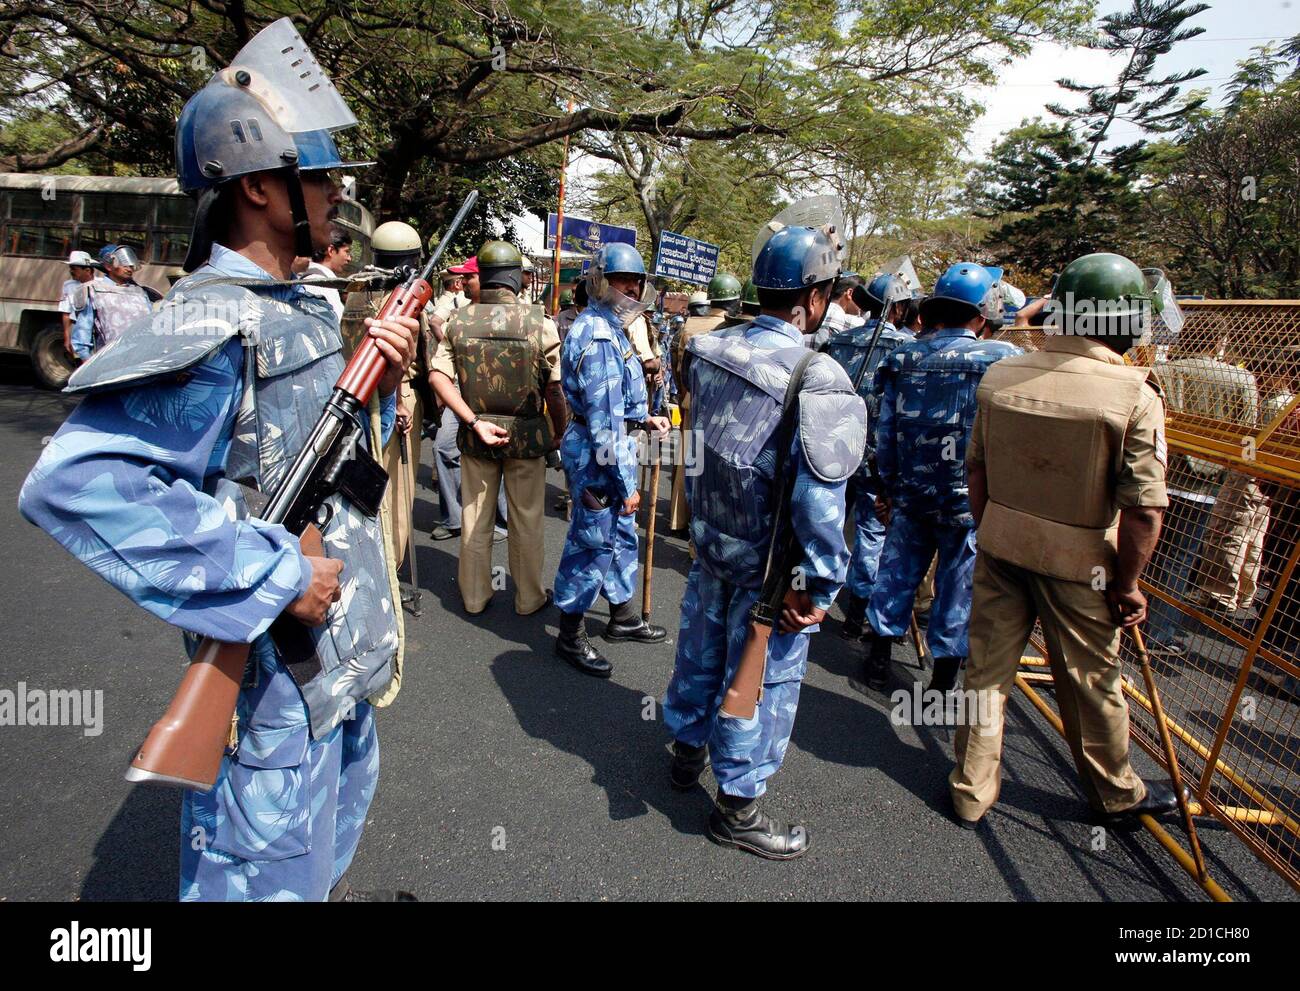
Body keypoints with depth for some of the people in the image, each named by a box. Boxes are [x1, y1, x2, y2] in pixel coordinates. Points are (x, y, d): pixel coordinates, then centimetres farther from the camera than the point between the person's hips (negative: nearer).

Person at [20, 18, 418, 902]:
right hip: (280, 672, -9)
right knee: (267, 871, 9)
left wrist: (381, 385, -4)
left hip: (346, 640, 9)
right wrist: (276, 576, -30)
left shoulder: (306, 309, 7)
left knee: (341, 804, 30)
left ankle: (331, 886, 55)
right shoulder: (210, 324, -22)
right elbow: (73, 480, -31)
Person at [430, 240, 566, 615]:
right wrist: (559, 434, 2)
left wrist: (475, 422, -13)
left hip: (475, 435, 2)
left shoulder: (459, 320, -4)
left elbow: (437, 376, -12)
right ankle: (528, 598, 25)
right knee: (526, 520, 12)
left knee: (475, 517, 15)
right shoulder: (540, 323, -12)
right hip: (526, 435, -2)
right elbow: (555, 389, -11)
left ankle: (474, 596, 28)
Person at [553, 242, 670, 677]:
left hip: (614, 446, 11)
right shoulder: (598, 335, -21)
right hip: (597, 453, -11)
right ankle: (570, 635, 16)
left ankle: (622, 616, 37)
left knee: (622, 534, 20)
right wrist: (625, 482, -21)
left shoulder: (609, 327, 13)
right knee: (591, 543, 1)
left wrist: (643, 418, 7)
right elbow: (603, 419, -24)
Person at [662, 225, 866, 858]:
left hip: (708, 539, 7)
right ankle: (736, 805, 27)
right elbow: (820, 499, -26)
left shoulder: (709, 350, -3)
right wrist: (820, 586, -17)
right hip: (768, 564, -7)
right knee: (761, 677, 10)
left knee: (700, 647, 24)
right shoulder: (819, 382, -25)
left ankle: (687, 750, 47)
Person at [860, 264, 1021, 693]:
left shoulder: (902, 360, -1)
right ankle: (944, 678, 23)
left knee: (897, 572, 17)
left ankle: (878, 659, 29)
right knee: (958, 587, 10)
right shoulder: (1003, 361, -13)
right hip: (970, 499, -3)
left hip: (910, 496, 3)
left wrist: (887, 488, 15)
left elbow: (885, 434, 5)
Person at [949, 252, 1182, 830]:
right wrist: (1127, 584, -5)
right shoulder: (1135, 396, -17)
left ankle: (972, 793, 27)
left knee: (988, 669, 15)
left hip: (1002, 544, 4)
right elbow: (1144, 509, -17)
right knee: (1091, 680, 15)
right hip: (1079, 560, -3)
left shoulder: (999, 376, -3)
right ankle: (1116, 793, 39)